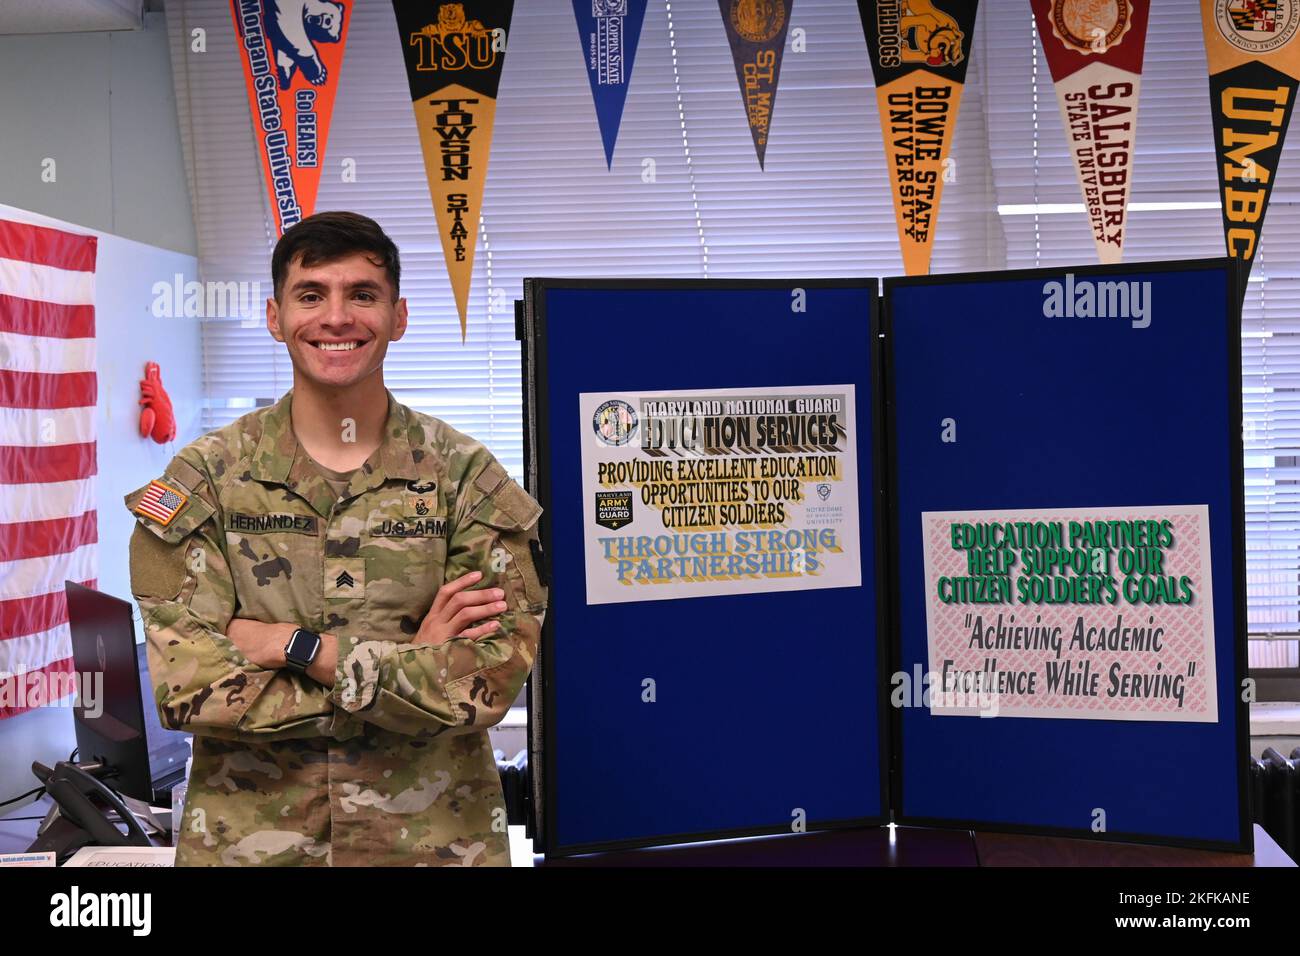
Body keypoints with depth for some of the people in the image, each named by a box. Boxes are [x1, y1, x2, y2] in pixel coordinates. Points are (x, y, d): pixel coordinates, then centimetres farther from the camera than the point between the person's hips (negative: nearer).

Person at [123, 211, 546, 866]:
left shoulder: (466, 476, -5)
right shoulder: (203, 478, -4)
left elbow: (494, 677, -13)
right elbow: (186, 685, -13)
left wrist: (293, 645, -19)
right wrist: (410, 662, -17)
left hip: (434, 835, 0)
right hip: (248, 837, 0)